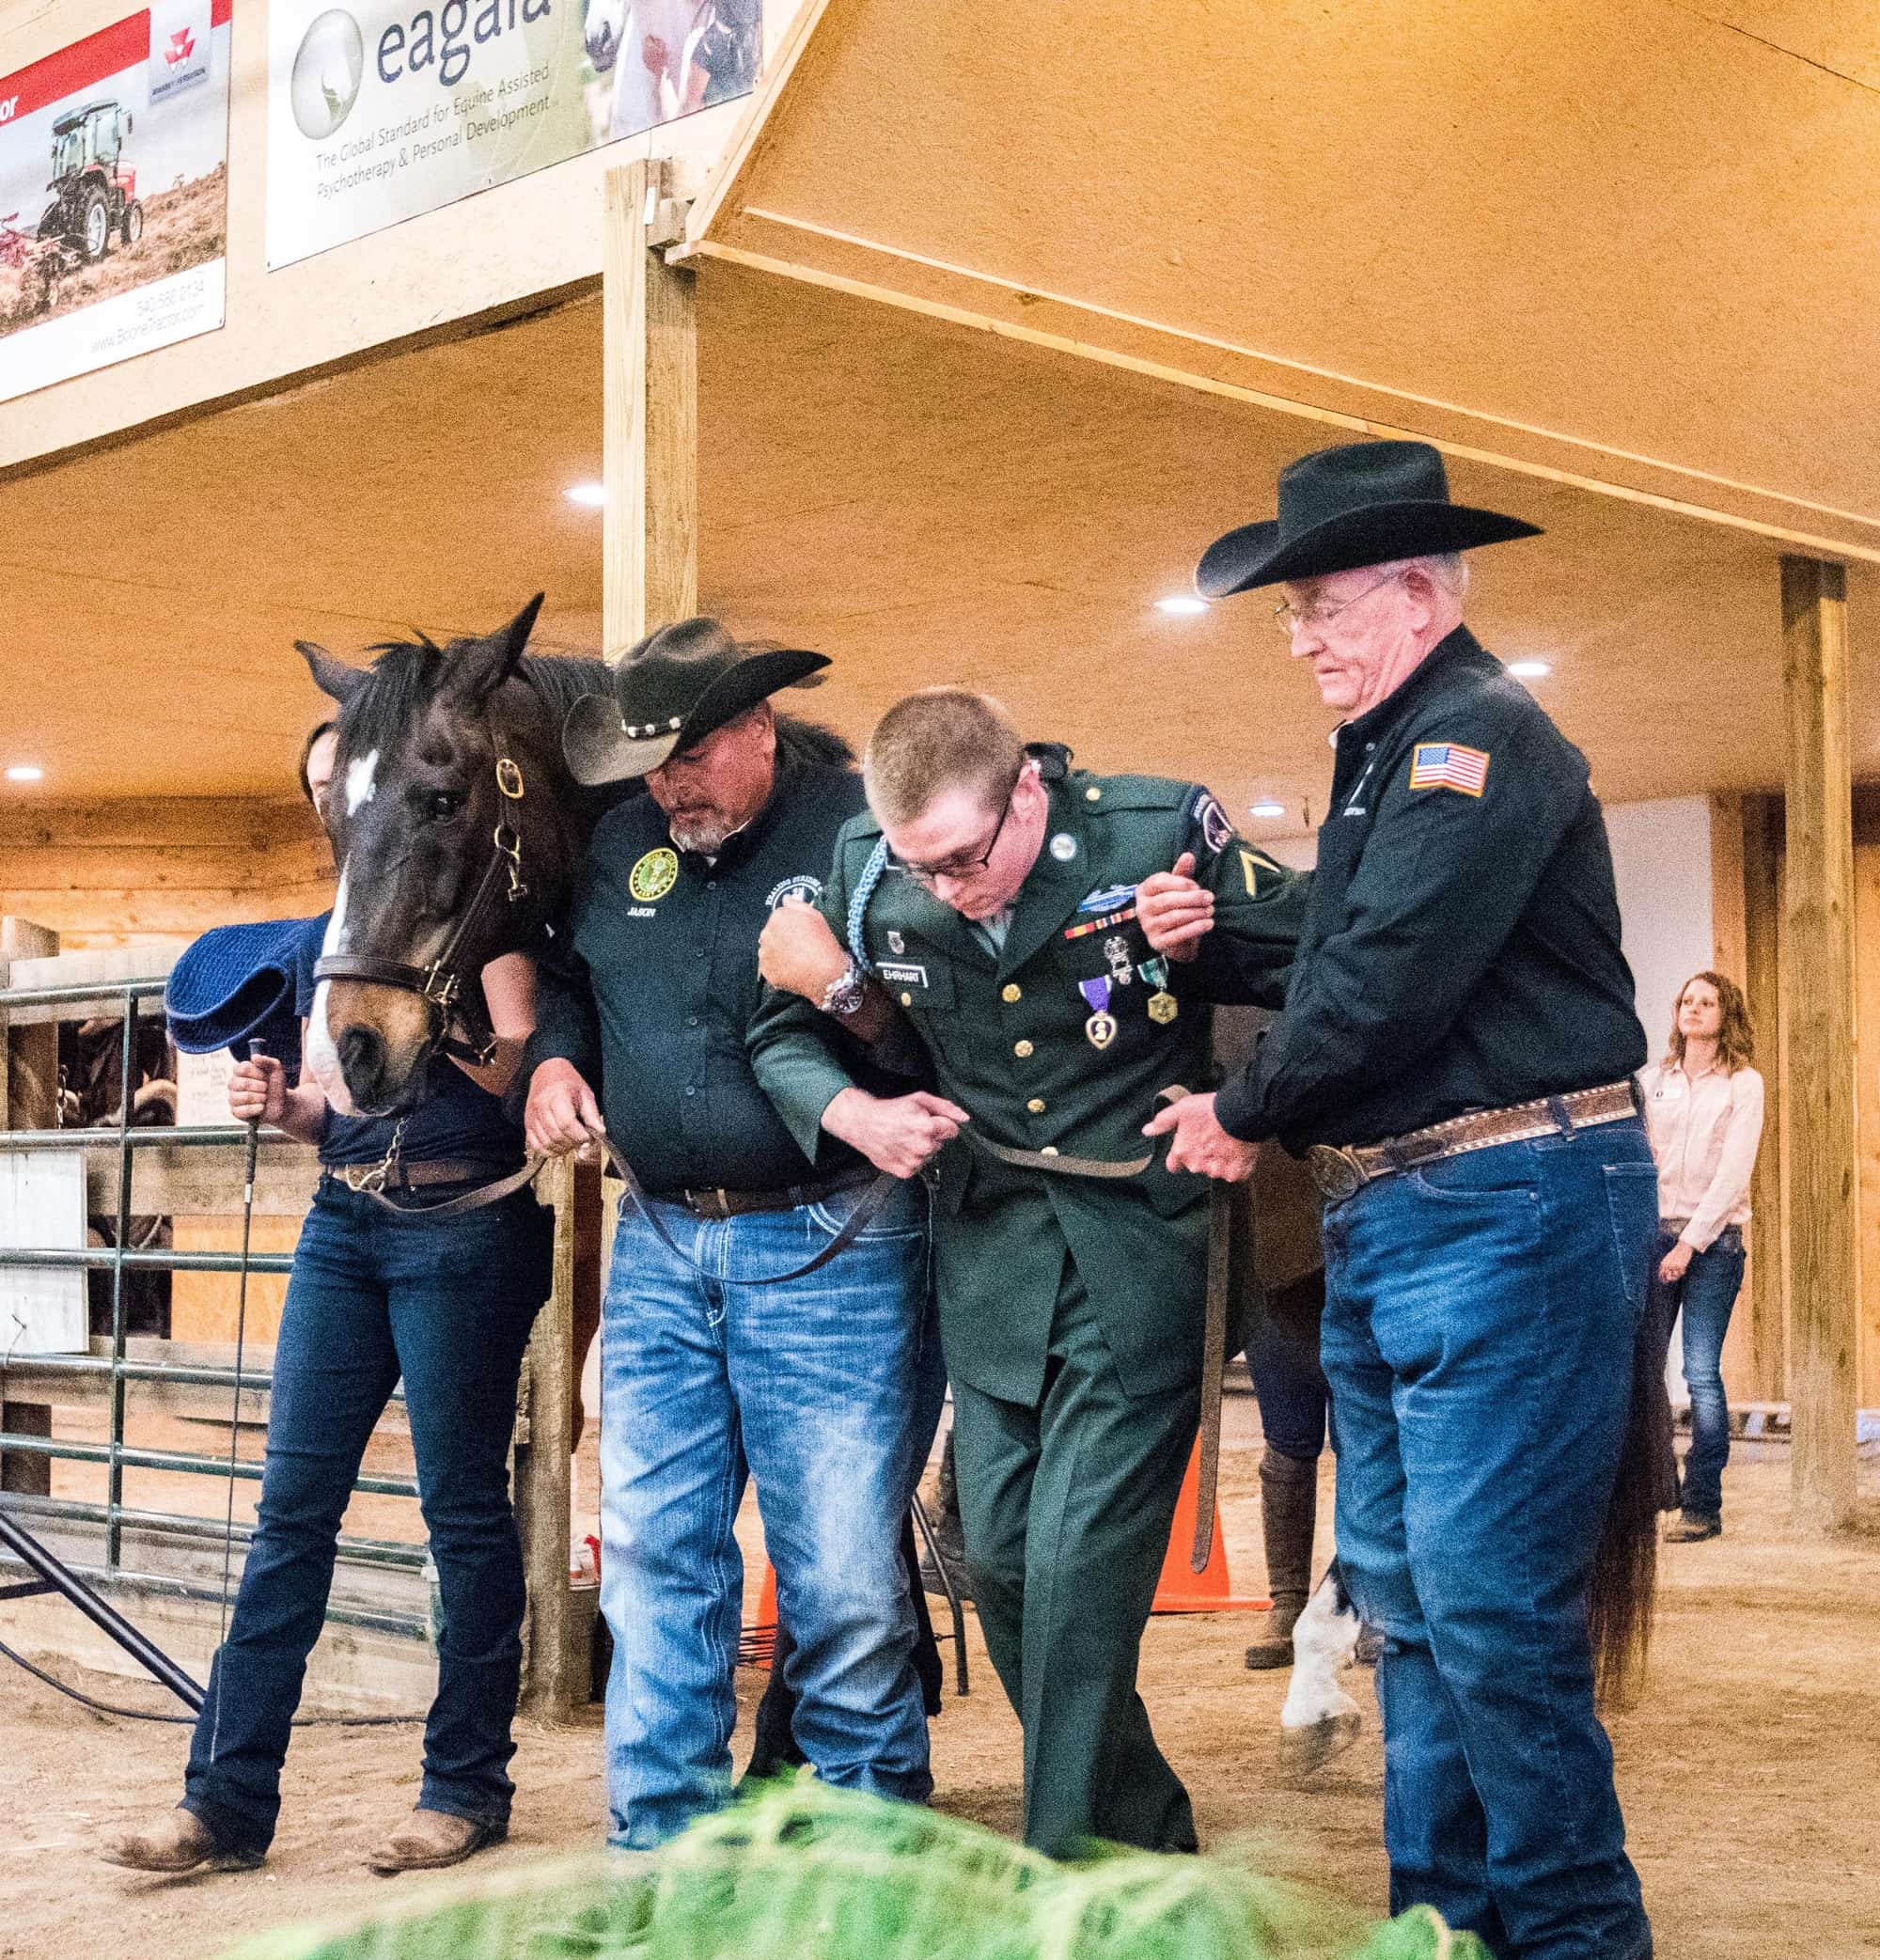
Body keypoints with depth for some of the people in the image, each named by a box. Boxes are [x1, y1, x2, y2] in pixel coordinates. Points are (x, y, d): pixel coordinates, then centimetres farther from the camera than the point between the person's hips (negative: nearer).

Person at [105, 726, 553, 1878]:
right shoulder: (327, 936, 18)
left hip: (464, 1224, -6)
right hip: (345, 1222, 7)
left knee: (463, 1508, 0)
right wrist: (281, 1106, 3)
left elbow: (518, 1070, -13)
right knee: (292, 1506, 2)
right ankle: (229, 1801, 3)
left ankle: (468, 1789, 11)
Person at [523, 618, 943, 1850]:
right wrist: (554, 1057, 6)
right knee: (650, 1556, 8)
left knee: (844, 1584, -1)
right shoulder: (624, 849, 10)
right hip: (660, 1250, 6)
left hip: (830, 1250, -5)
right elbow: (571, 979, 25)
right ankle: (661, 1850, 19)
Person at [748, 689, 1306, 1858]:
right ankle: (1148, 1839, 27)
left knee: (1077, 1574, -9)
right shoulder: (867, 867, -3)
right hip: (989, 1257, 5)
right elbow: (788, 1033, 11)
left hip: (1139, 1254, -5)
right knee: (1001, 1564, 9)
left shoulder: (1160, 832, -14)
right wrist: (854, 1114, -8)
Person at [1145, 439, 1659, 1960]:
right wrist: (1227, 933, 2)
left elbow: (1390, 979, -20)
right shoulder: (1388, 752, 18)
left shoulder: (1483, 736, -13)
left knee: (1485, 1604, -9)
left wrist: (1245, 1115, -7)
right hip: (1385, 1215, 10)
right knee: (1402, 1590, 13)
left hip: (1509, 1207, -10)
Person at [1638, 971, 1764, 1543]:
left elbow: (1733, 1171, -5)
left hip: (1713, 1239, -3)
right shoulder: (1652, 1080, 13)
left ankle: (1703, 1506, -1)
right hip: (1654, 1232, 3)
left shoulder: (1743, 1084, 3)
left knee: (1701, 1373, -7)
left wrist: (1691, 1241, -12)